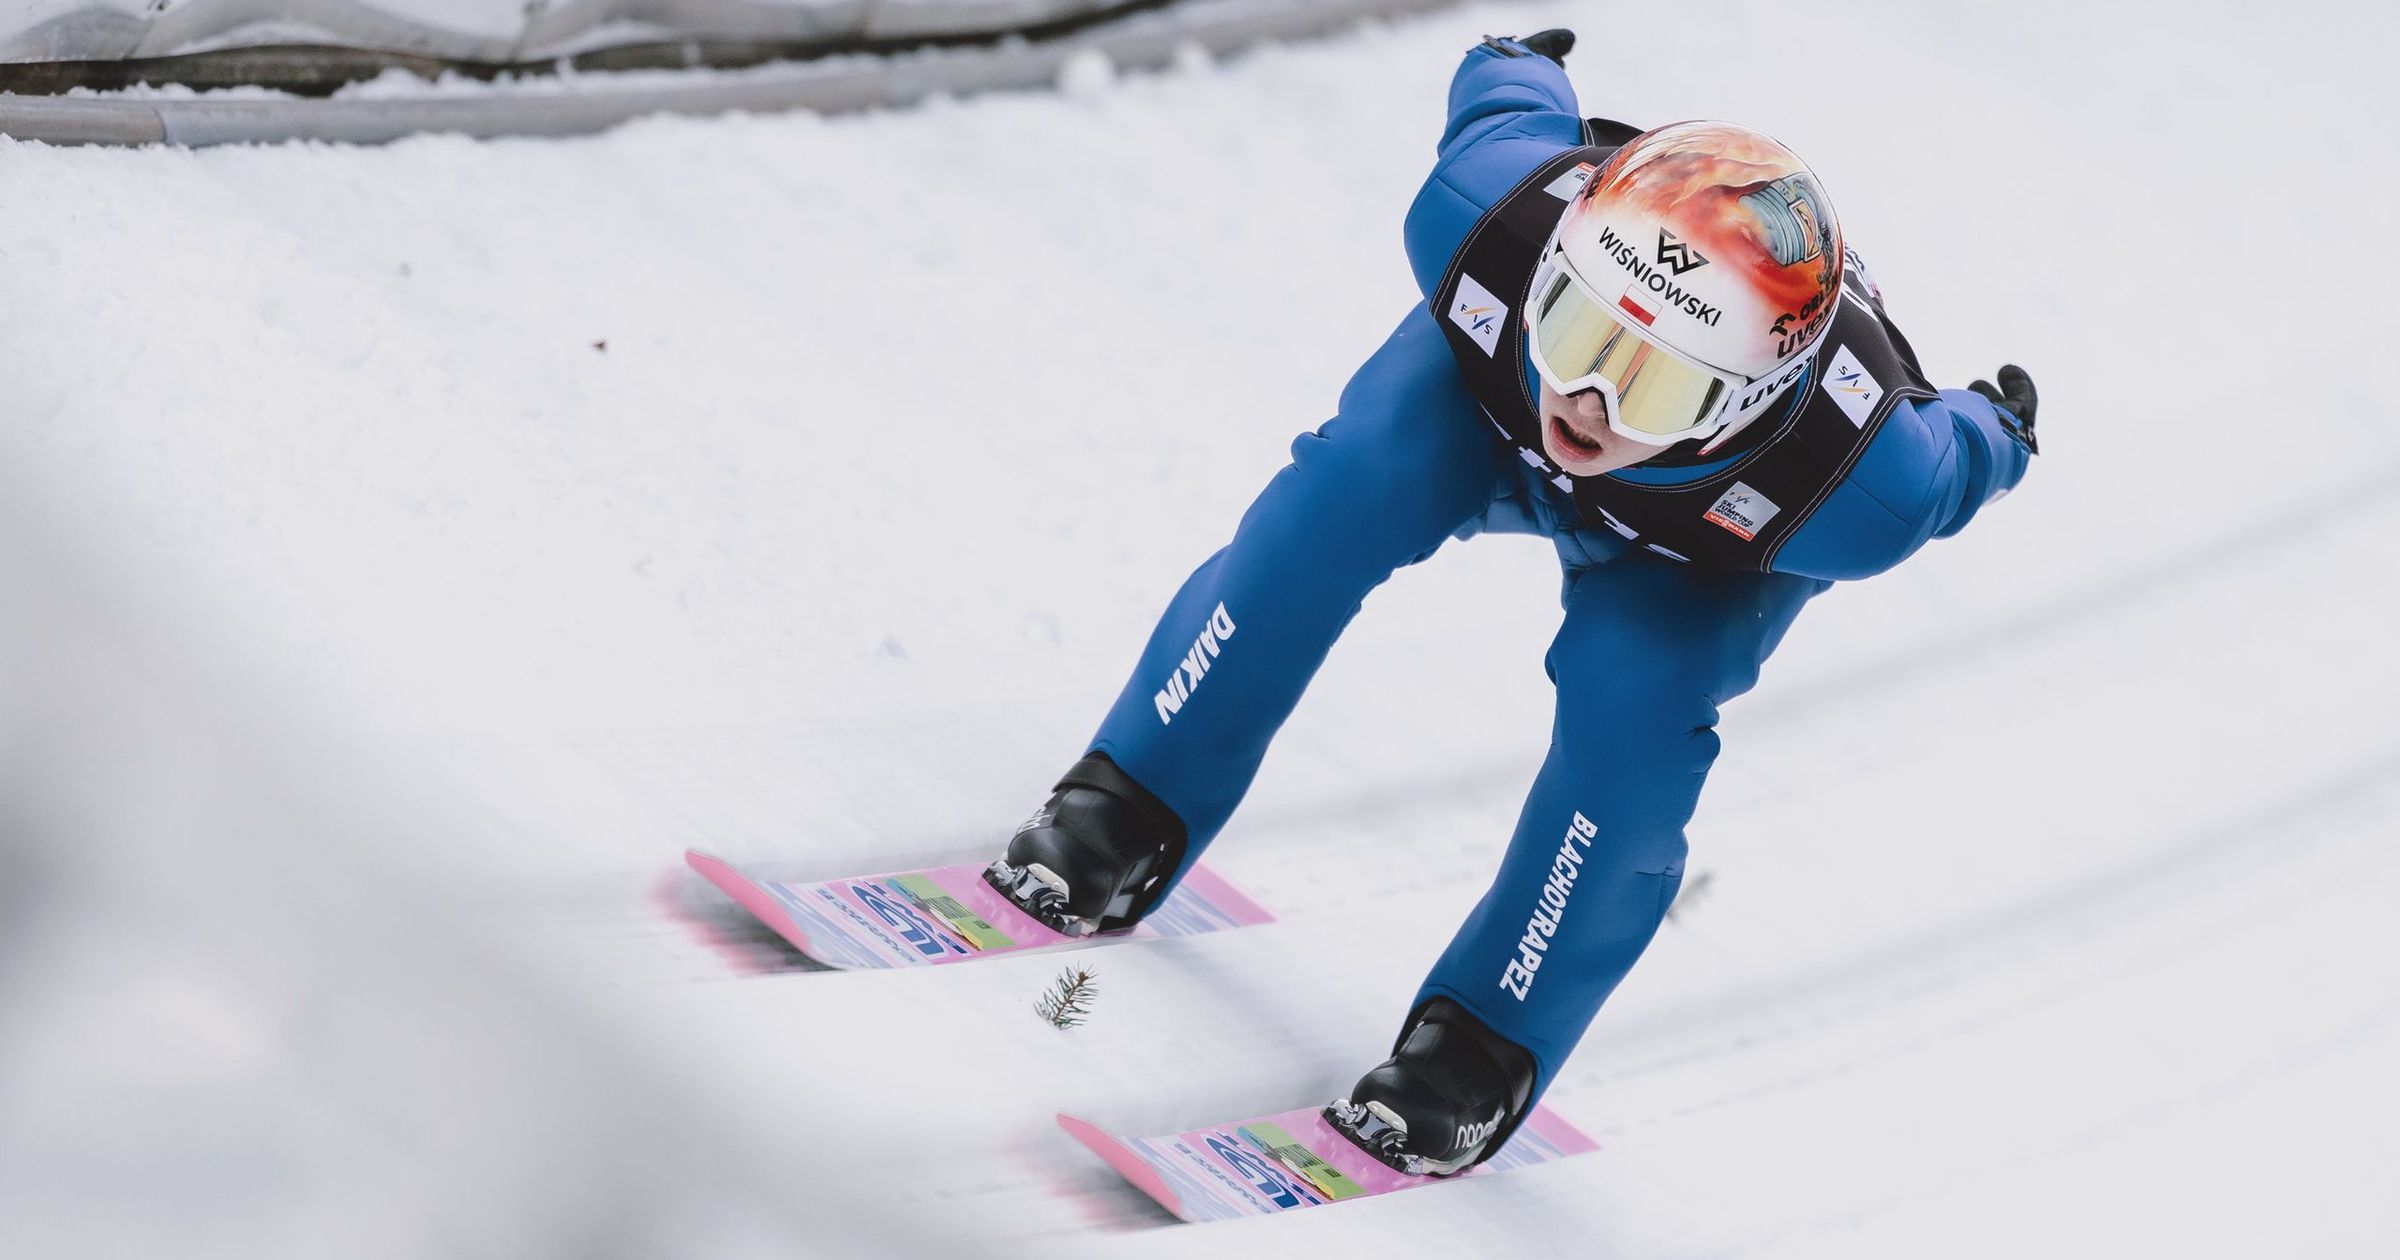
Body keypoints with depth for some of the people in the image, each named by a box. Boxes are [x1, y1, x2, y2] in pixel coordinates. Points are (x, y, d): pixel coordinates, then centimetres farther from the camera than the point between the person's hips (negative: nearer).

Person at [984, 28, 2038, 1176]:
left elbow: (1942, 465, -19)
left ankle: (1489, 1041, -7)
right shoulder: (1489, 211, -41)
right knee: (1352, 485, -24)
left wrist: (1993, 432, 4)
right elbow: (1508, 94, -17)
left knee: (1631, 697, -26)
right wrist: (1516, 67, 6)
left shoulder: (1855, 487, -44)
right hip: (1486, 393, 2)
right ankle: (1130, 816, -8)